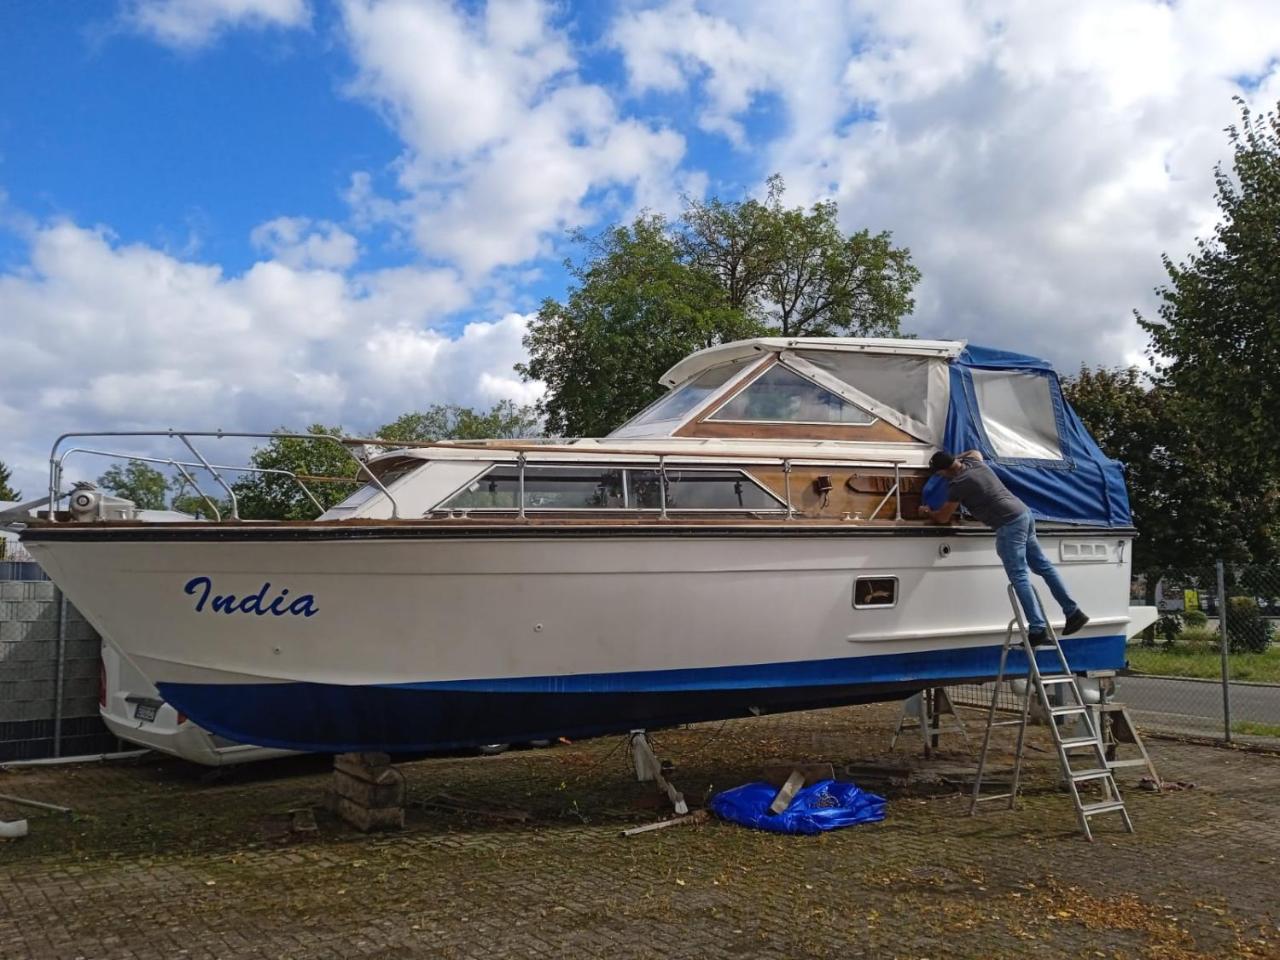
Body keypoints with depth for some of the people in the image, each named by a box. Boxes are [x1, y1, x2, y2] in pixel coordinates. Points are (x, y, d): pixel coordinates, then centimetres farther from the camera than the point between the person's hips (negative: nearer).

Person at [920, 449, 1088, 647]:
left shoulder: (957, 483, -12)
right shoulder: (973, 461, 11)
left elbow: (943, 518, 1)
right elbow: (975, 451, 40)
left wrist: (927, 513, 20)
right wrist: (954, 458, 41)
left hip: (1009, 524, -9)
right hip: (1023, 513, 9)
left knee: (1019, 578, -11)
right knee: (1043, 566, 15)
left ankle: (1038, 630, -18)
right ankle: (1074, 612, 19)